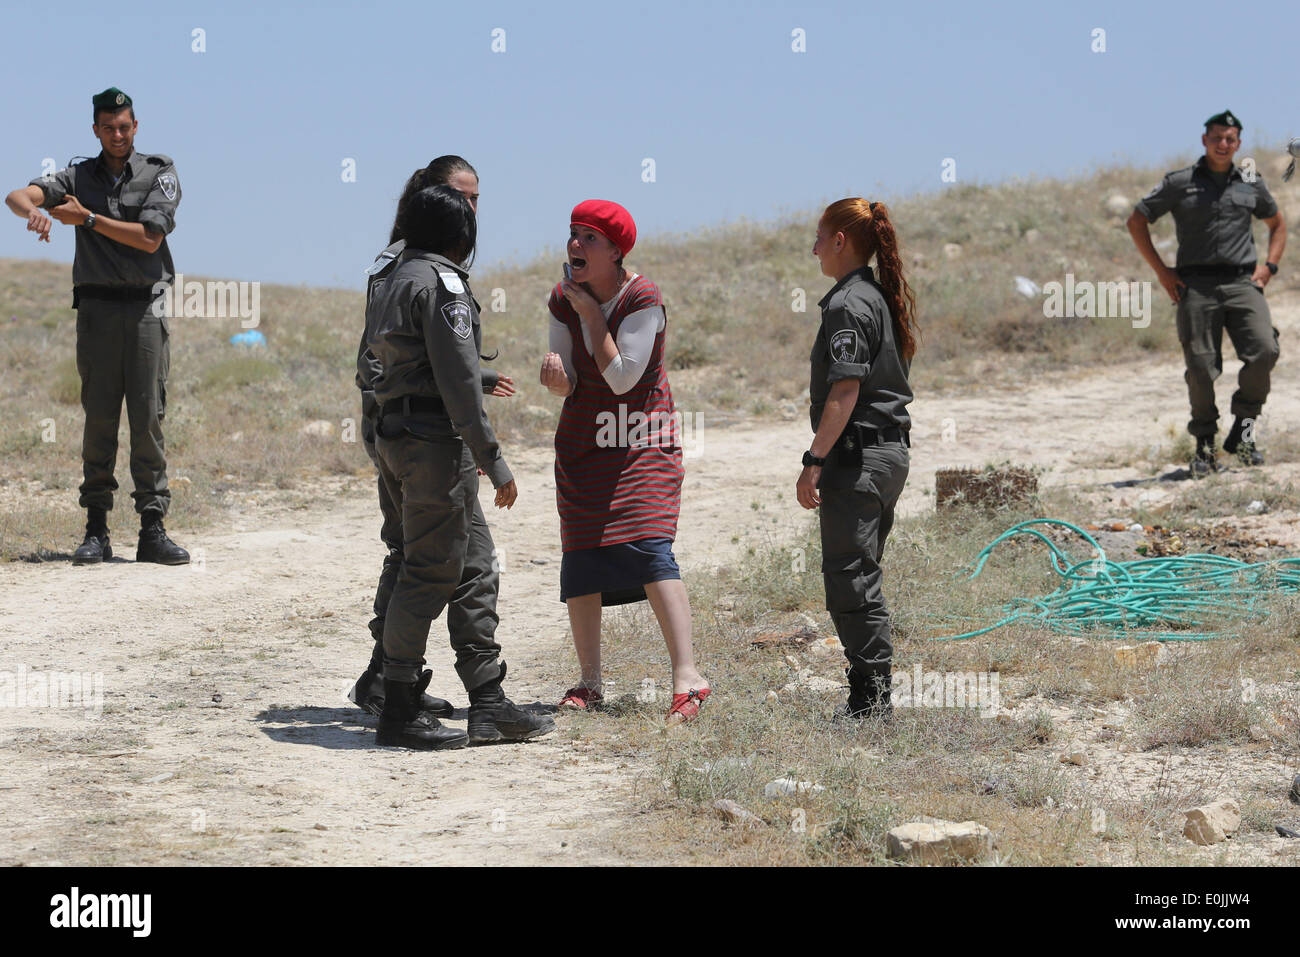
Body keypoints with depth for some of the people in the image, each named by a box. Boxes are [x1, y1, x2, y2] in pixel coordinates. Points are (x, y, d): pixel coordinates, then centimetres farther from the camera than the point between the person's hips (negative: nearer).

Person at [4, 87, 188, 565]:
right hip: (97, 308, 1)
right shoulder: (79, 177, 8)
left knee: (149, 418, -4)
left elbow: (149, 238, -9)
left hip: (146, 308, -1)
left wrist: (87, 219, -10)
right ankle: (96, 531, 2)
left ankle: (153, 530, -3)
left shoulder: (160, 174, 3)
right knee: (98, 418, 0)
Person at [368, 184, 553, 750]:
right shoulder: (441, 281, -11)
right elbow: (458, 378, -17)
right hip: (436, 438, -10)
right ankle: (399, 711, -2)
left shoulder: (394, 282, 18)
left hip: (397, 434, 10)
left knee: (475, 567, 11)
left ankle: (488, 703, 12)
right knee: (430, 572, -6)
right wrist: (491, 458, -16)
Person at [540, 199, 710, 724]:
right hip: (582, 444, 6)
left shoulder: (643, 299, -15)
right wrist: (556, 378, -23)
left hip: (642, 444, -6)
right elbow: (569, 384, 1)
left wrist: (593, 315, -17)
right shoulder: (563, 300, 3)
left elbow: (622, 377, -20)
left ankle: (686, 675, -23)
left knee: (647, 548, -20)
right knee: (579, 562, 3)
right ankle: (589, 683, 13)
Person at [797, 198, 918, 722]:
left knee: (849, 578, -6)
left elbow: (846, 389, -21)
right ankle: (872, 693, 18)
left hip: (856, 453, -10)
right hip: (891, 449, 10)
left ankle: (870, 696, -6)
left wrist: (815, 461, -21)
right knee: (861, 577, 15)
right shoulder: (883, 298, 15)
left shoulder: (848, 304, -14)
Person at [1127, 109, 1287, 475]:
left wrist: (1268, 266, 11)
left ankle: (1243, 427, -1)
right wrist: (1161, 271, 4)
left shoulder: (1251, 183, 13)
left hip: (1243, 283, 1)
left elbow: (1277, 224, 28)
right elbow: (1137, 222, 10)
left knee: (1264, 351, -19)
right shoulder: (1179, 183, 5)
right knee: (1201, 368, -5)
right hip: (1197, 285, -1)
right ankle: (1204, 445, 11)